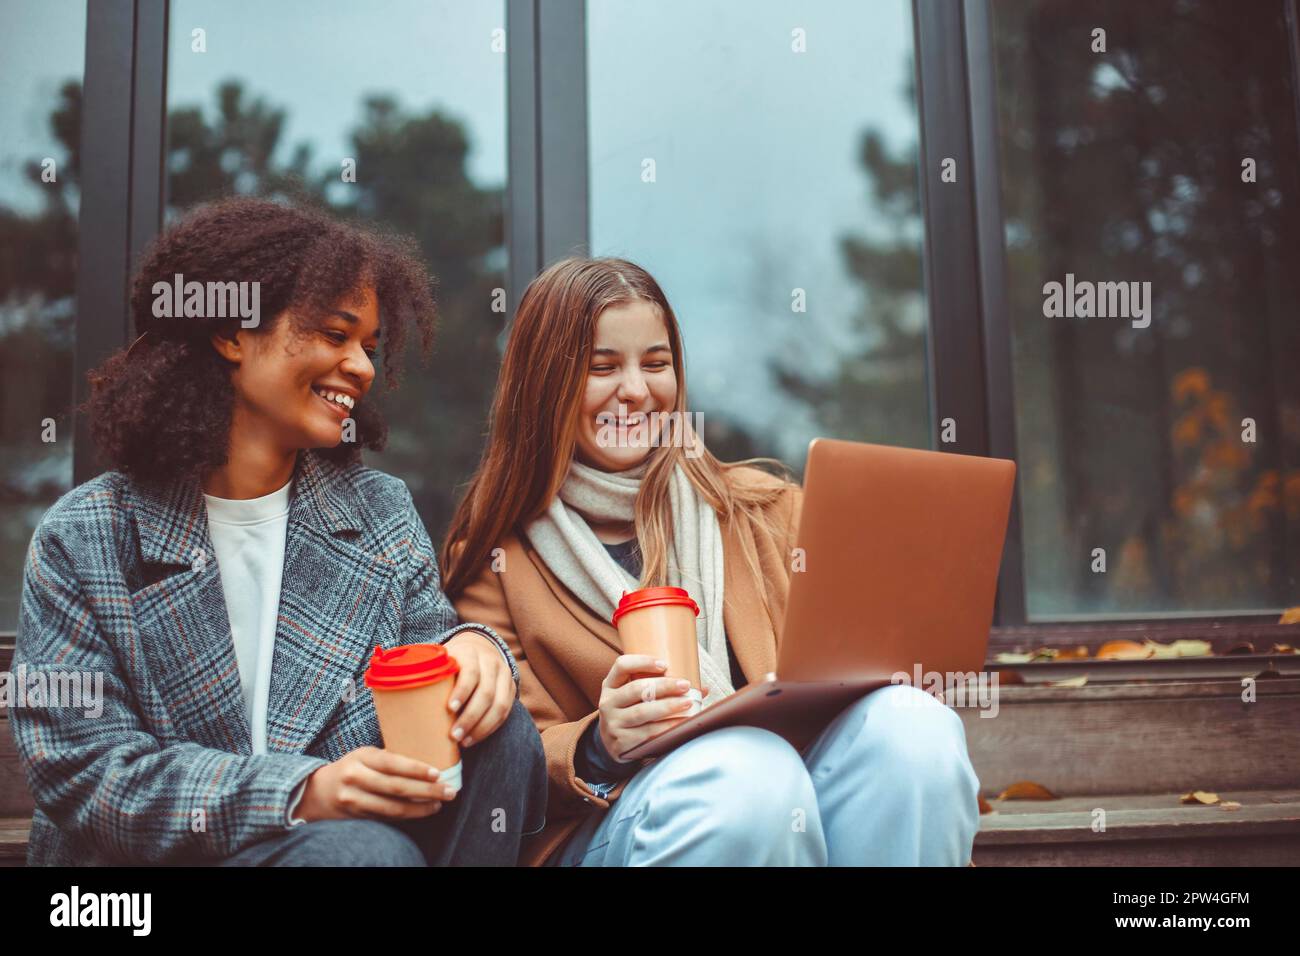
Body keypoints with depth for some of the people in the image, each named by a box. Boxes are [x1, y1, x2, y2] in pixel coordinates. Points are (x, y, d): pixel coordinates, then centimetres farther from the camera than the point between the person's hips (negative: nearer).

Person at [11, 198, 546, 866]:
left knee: (496, 727, -22)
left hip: (355, 824, 5)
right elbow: (82, 772, -11)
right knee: (363, 850, -35)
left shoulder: (382, 510, 7)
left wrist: (471, 648, -23)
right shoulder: (80, 542, -5)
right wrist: (301, 794, -26)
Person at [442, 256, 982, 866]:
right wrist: (600, 745, -21)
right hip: (603, 826, -3)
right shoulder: (494, 558, 6)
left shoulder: (761, 507, 12)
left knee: (910, 722, -28)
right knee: (746, 769, -36)